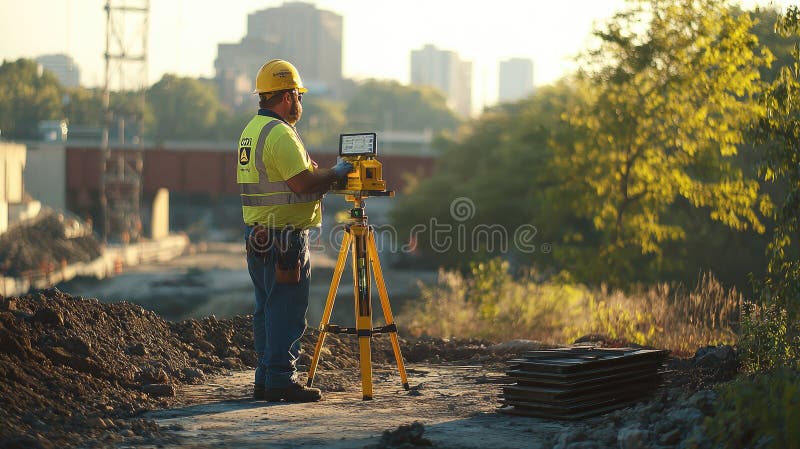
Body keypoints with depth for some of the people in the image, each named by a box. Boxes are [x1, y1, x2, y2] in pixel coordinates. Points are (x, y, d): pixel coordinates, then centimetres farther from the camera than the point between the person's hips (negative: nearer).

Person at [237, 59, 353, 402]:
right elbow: (302, 183, -23)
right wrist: (336, 172, -7)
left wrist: (323, 176, 15)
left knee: (267, 309, 13)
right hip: (284, 238, -10)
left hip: (258, 234, 10)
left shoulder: (251, 130, 16)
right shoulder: (280, 133, -16)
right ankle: (281, 380, -2)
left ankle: (265, 379, 18)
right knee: (286, 310, -4)